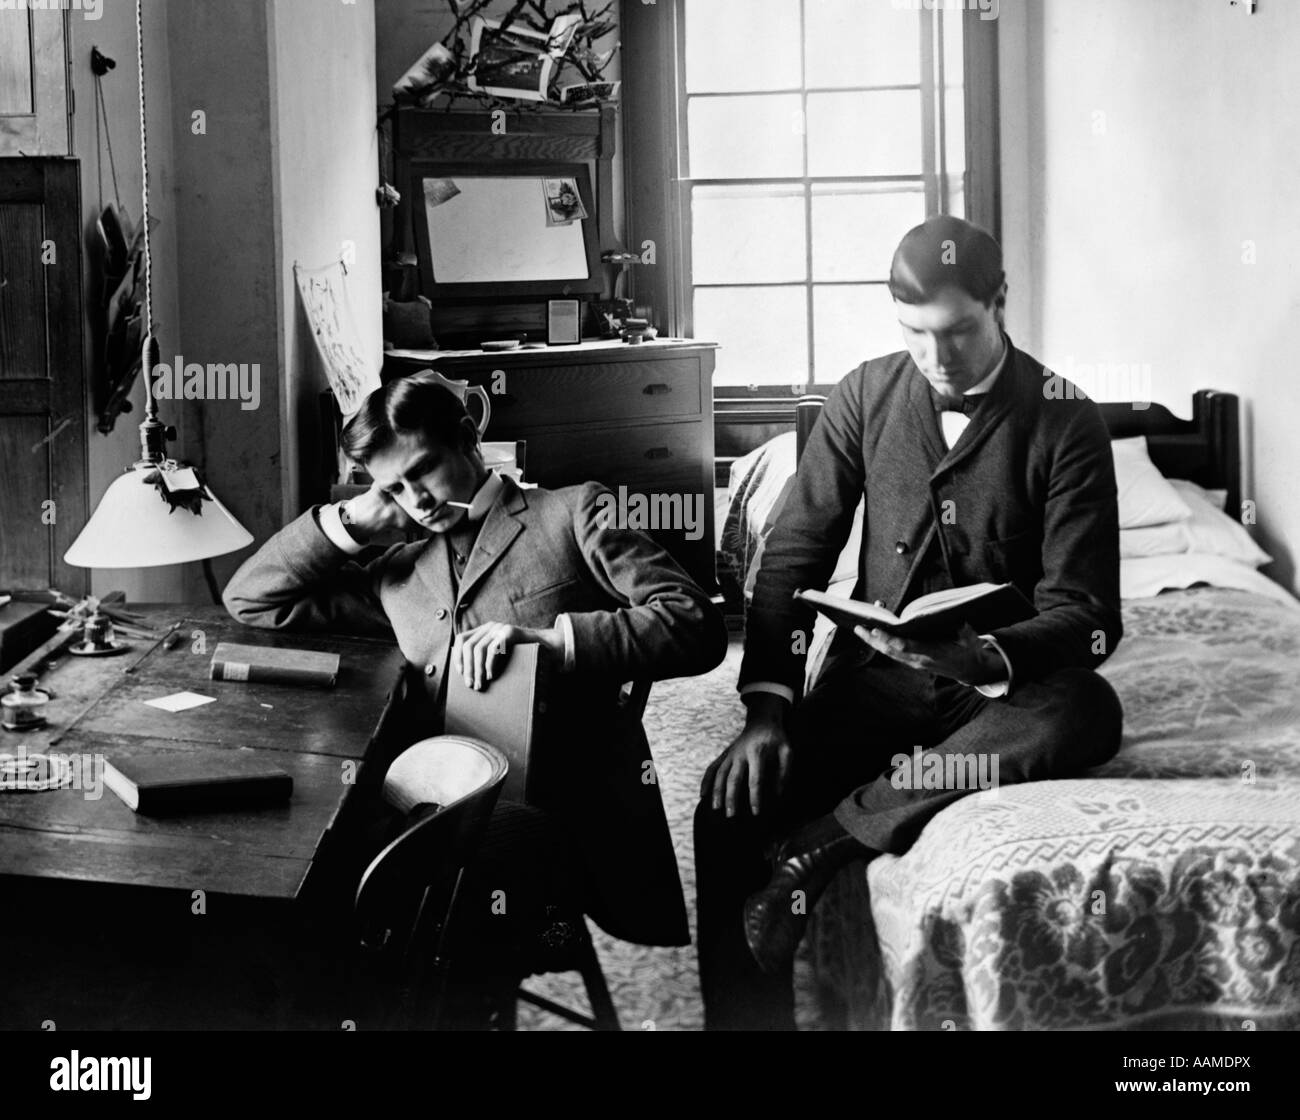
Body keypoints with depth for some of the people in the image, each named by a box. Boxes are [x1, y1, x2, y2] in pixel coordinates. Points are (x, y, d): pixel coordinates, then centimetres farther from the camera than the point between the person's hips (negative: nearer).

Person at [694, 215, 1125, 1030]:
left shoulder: (1066, 422, -4)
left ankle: (835, 833, -34)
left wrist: (990, 658, -31)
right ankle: (747, 1015, -12)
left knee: (1088, 711, -37)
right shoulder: (866, 397, 4)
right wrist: (768, 704, -13)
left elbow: (1086, 616, -9)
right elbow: (795, 553, 2)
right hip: (877, 675, 2)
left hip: (1009, 683, -1)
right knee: (735, 801, -25)